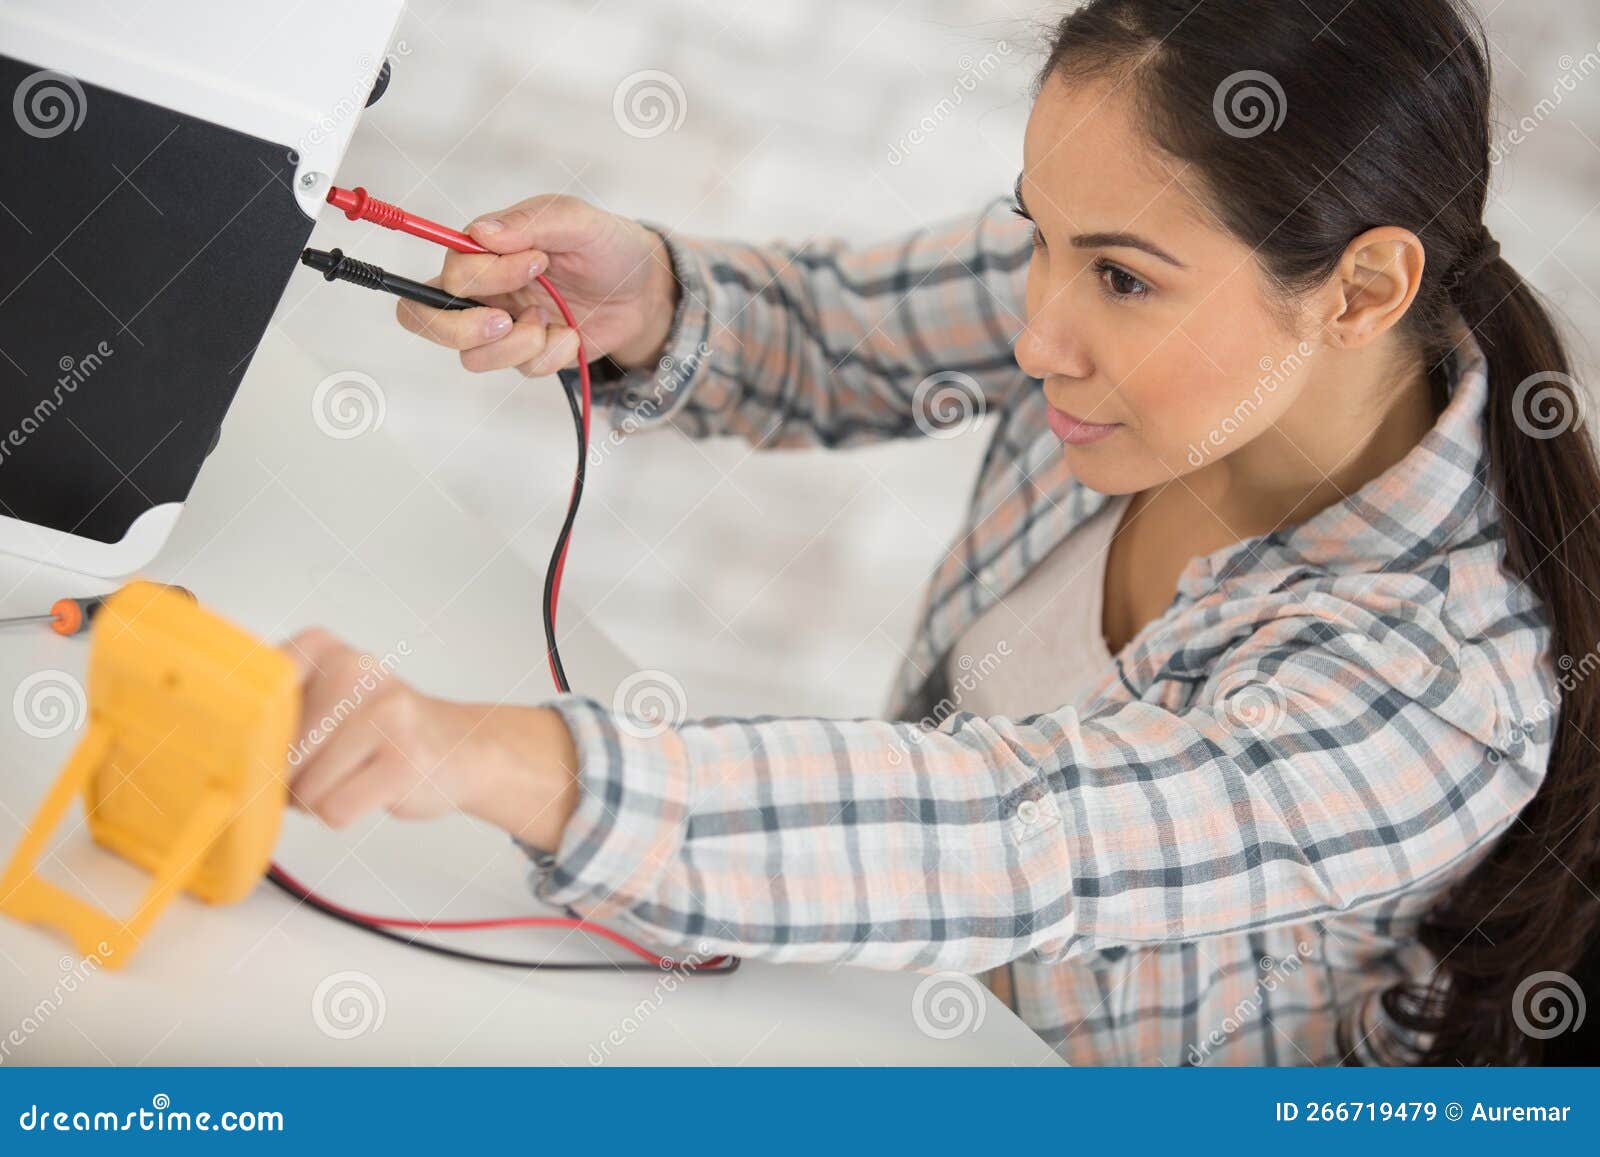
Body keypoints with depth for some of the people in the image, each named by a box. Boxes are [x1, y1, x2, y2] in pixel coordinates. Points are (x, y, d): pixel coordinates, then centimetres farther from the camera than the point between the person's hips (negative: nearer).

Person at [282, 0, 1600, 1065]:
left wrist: (499, 761, -55)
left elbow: (1004, 843, -43)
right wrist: (641, 303, -23)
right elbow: (829, 338, -1)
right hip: (896, 1013, 6)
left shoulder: (1445, 690, -32)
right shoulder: (1134, 269, -14)